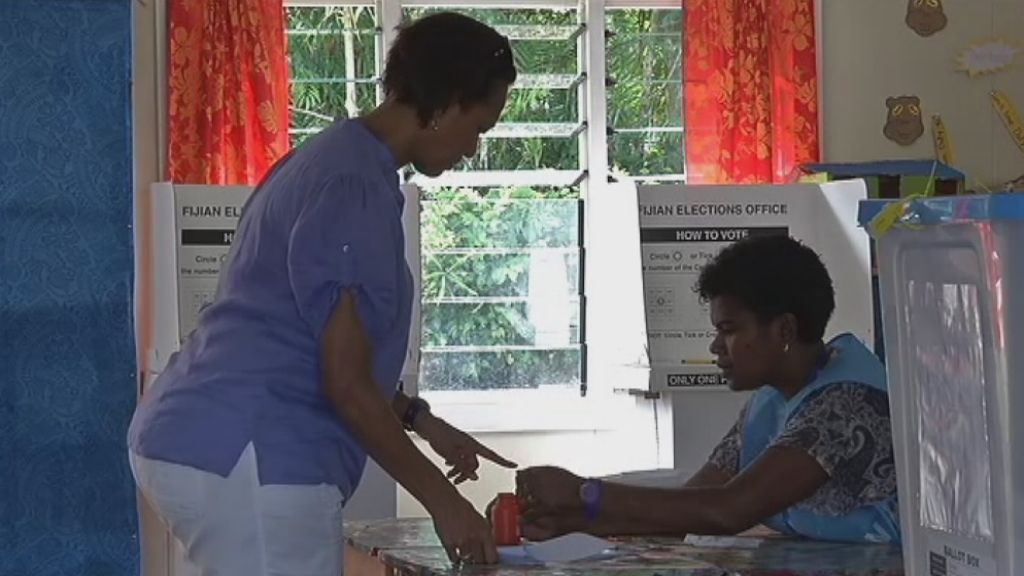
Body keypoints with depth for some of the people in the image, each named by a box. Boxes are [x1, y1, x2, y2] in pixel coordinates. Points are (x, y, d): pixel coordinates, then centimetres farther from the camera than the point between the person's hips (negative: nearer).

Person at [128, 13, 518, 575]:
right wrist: (441, 498, -7)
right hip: (244, 456, -10)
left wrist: (423, 422, 25)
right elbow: (347, 383, -16)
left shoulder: (332, 159, 16)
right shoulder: (356, 187, -15)